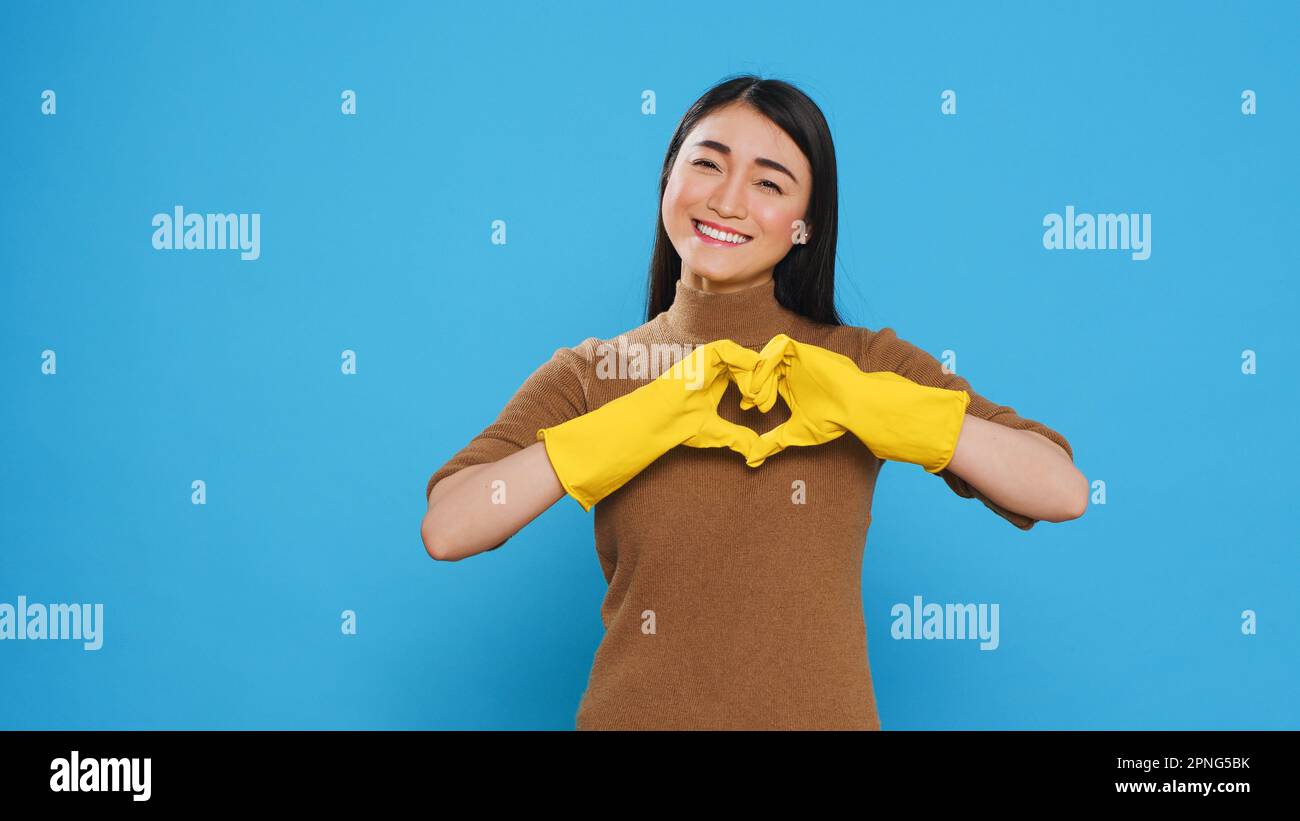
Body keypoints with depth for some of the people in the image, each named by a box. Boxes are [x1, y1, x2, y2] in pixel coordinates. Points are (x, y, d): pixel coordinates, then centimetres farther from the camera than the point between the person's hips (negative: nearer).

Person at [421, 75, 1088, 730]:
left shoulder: (866, 362, -4)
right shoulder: (587, 375, -5)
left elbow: (1062, 492, -15)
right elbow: (446, 531, -19)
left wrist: (854, 401, -23)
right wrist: (653, 418, -24)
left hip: (821, 714, 1)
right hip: (637, 712, 0)